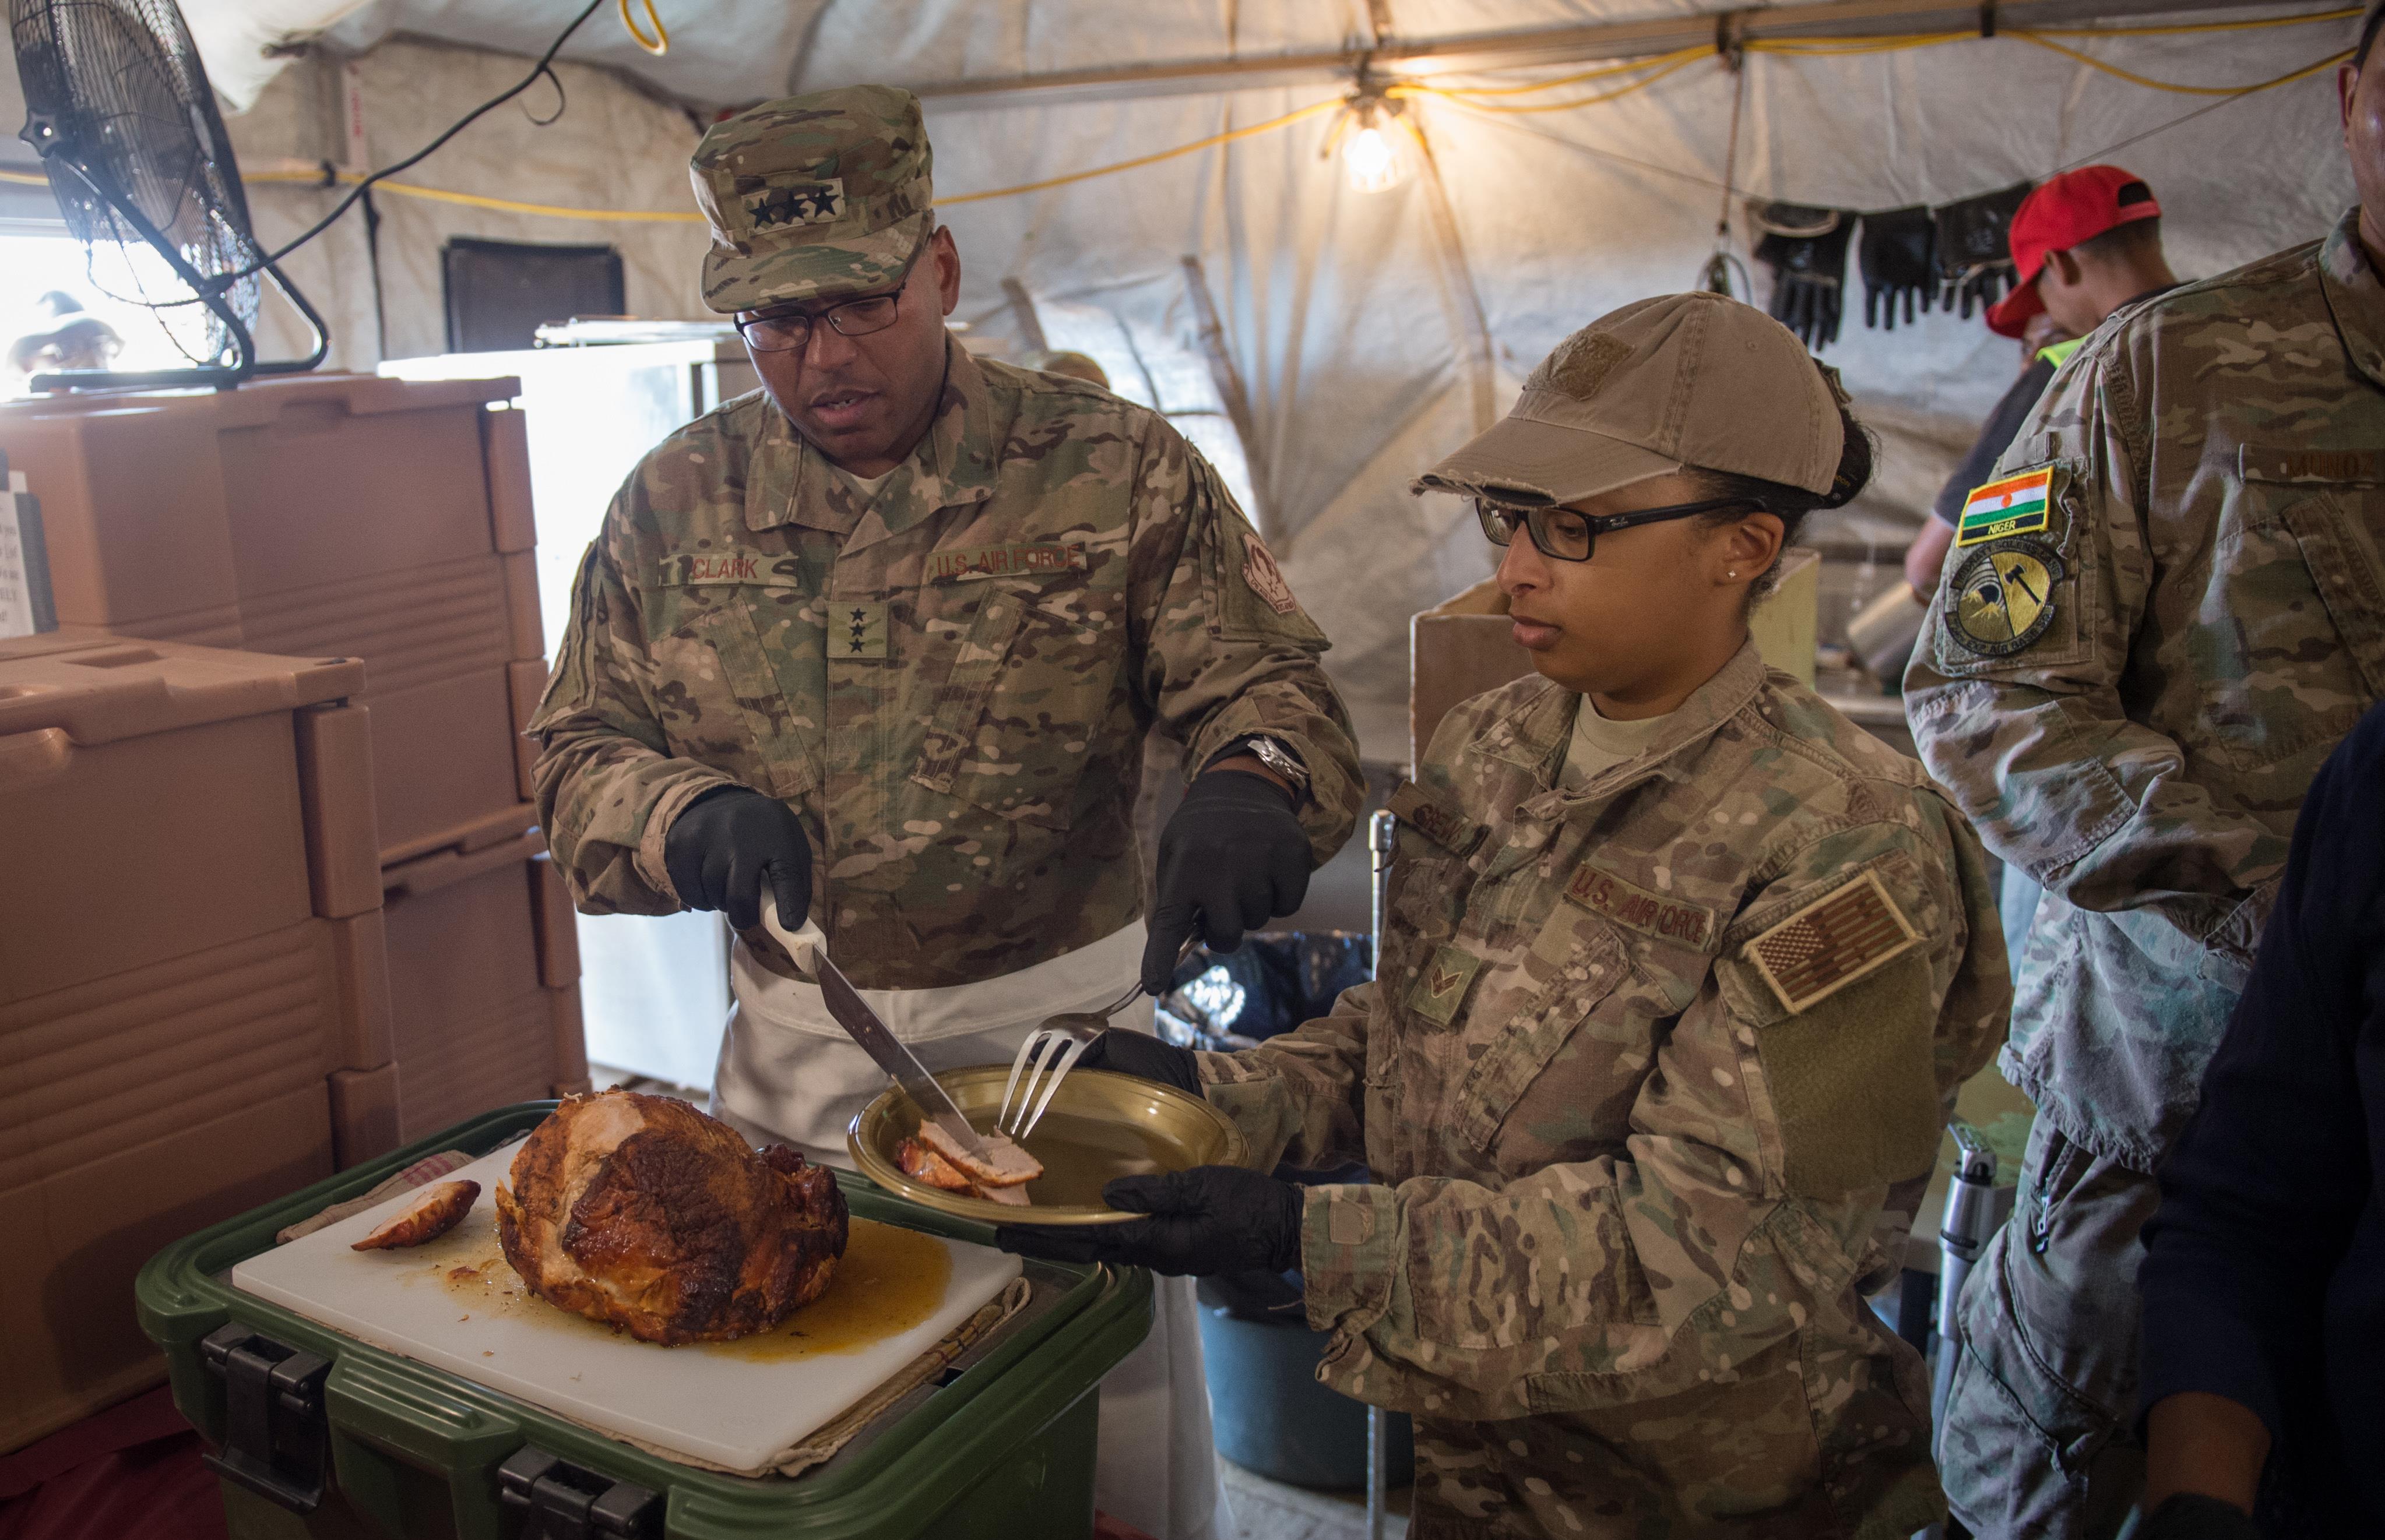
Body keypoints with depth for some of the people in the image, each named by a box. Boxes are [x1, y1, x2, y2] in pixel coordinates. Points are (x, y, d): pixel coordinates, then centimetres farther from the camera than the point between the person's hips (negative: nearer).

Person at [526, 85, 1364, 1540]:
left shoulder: (1118, 472, -8)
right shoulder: (676, 502, 1)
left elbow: (1281, 696, -9)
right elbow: (580, 762, 3)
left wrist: (1251, 784, -33)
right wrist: (692, 820, -19)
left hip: (1059, 1032, -2)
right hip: (793, 1052, 3)